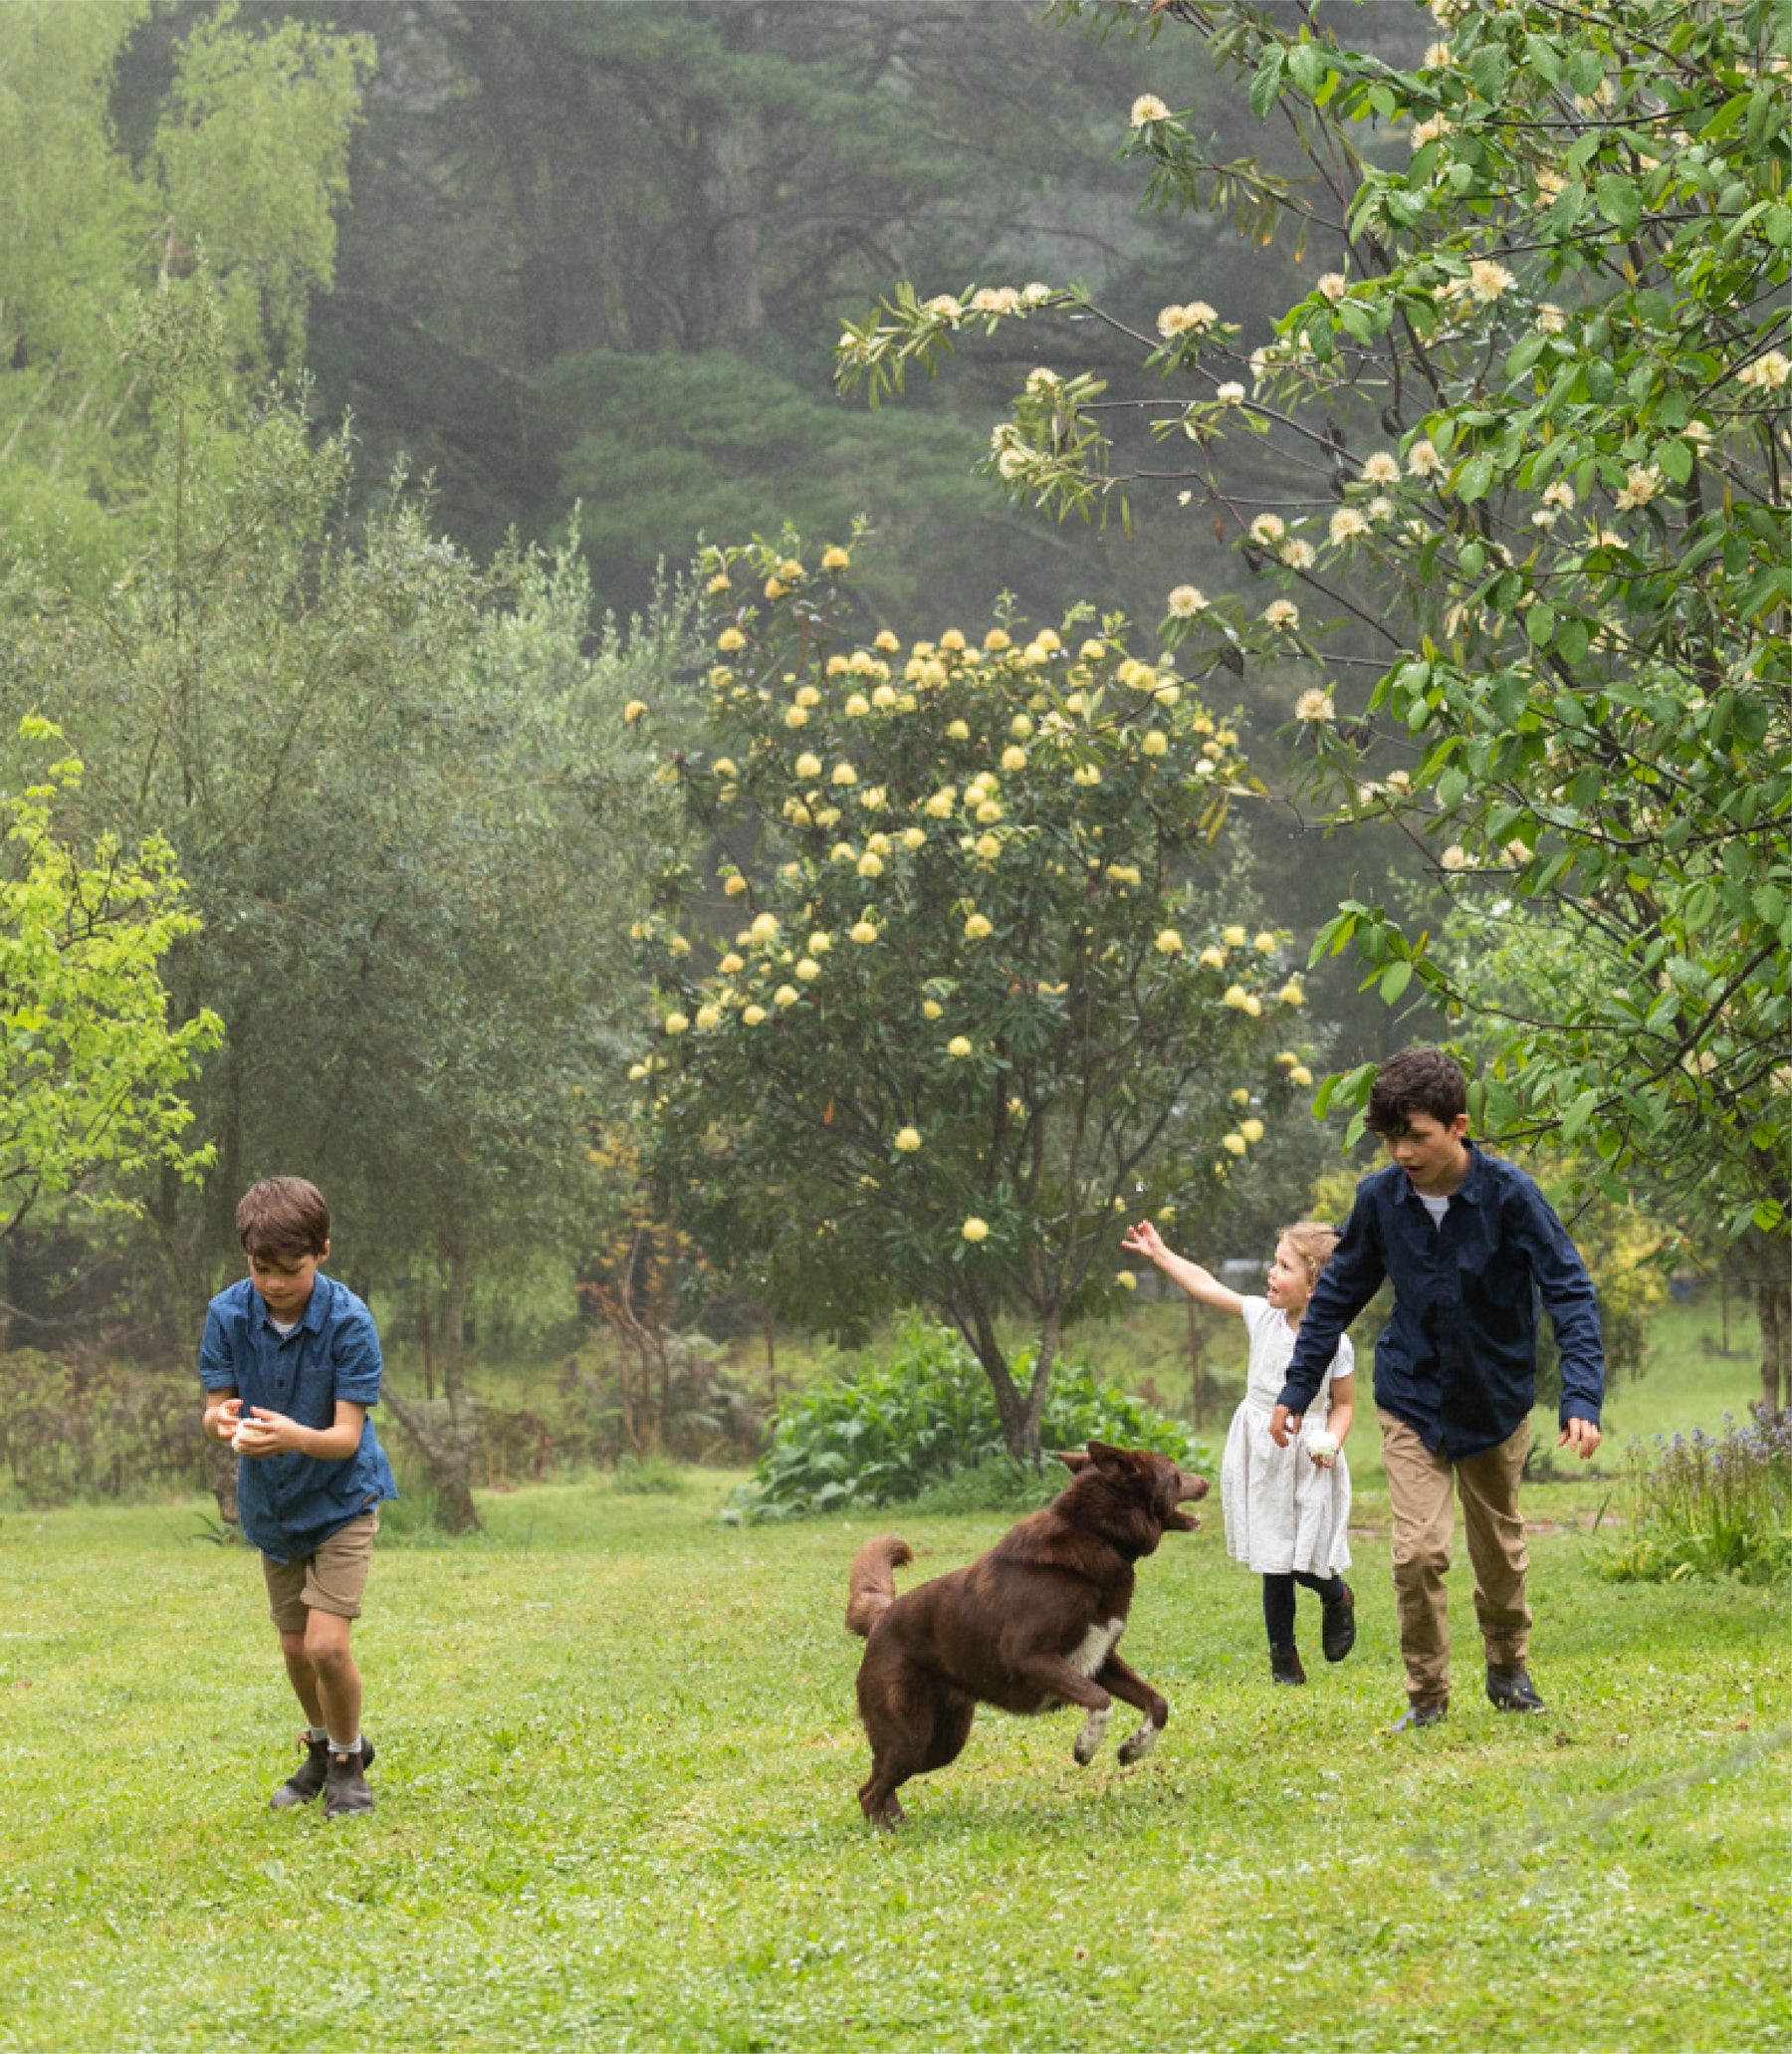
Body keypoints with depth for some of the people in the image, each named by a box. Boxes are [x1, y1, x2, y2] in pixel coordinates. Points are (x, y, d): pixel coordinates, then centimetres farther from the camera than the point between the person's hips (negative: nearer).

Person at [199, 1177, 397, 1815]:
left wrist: (295, 1436, -47)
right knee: (295, 1648, 14)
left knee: (326, 1643, -14)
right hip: (270, 1505, 4)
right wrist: (224, 1421, -35)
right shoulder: (228, 1313, -14)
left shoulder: (349, 1321, -24)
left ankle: (347, 1763, 11)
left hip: (341, 1498, -4)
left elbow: (347, 1434, -26)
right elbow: (216, 1408, -10)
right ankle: (322, 1749, 41)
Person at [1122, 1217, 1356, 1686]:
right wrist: (1159, 1253, 8)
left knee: (1307, 1563, -5)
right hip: (1261, 1454, 3)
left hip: (1308, 1458, -3)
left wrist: (1331, 1443, -17)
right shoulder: (1263, 1318, -1)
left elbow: (1343, 1404, 0)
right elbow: (1206, 1286, 5)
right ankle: (1282, 1654, 16)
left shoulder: (1335, 1343, -10)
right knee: (1274, 1563, 5)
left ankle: (1337, 1598, 30)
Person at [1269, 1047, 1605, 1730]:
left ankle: (1508, 1672, 37)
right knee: (1419, 1551, -11)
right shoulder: (1379, 1198, -13)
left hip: (1496, 1403, -1)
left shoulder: (1509, 1194, -21)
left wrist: (1581, 1398, -29)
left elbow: (1570, 1292, -19)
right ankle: (1426, 1695, 4)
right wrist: (1296, 1390, 3)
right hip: (1412, 1399, 1)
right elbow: (1337, 1295, 3)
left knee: (1500, 1547, 14)